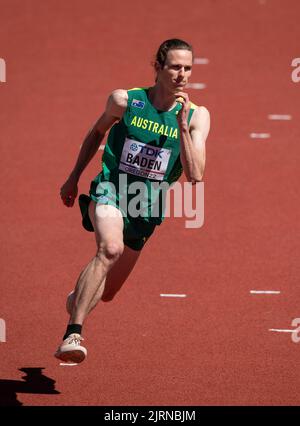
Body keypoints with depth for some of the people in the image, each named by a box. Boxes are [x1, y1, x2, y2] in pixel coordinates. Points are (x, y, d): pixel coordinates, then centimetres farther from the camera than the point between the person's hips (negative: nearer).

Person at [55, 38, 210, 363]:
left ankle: (77, 298, 51)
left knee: (107, 293, 14)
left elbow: (195, 176, -16)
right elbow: (98, 132, 15)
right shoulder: (125, 101, -6)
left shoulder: (196, 117, -6)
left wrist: (183, 127, -26)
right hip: (110, 189, -3)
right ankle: (73, 334, -39)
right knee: (110, 248, -35)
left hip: (146, 208, 3)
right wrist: (74, 177, 19)